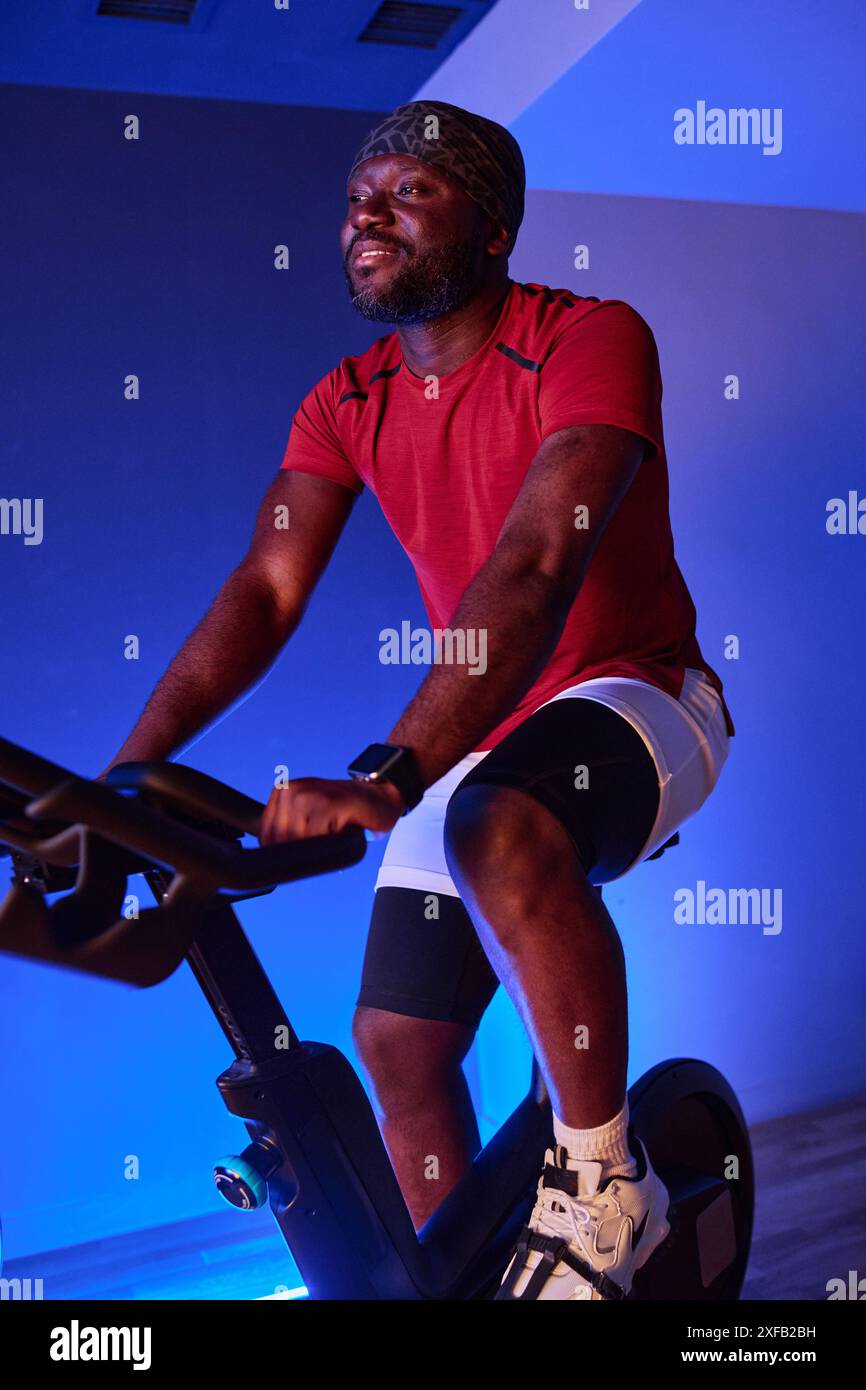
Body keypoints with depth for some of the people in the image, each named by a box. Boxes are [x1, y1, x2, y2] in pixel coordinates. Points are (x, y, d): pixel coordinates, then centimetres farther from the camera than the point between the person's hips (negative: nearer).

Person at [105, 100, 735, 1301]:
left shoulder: (591, 342, -18)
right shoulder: (347, 404, 0)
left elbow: (537, 565, -32)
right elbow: (265, 590, -9)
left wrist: (388, 778, -42)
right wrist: (131, 768, -23)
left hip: (630, 699, -5)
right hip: (470, 744, 6)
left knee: (505, 833, -38)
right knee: (399, 1043, 3)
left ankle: (604, 1180, -17)